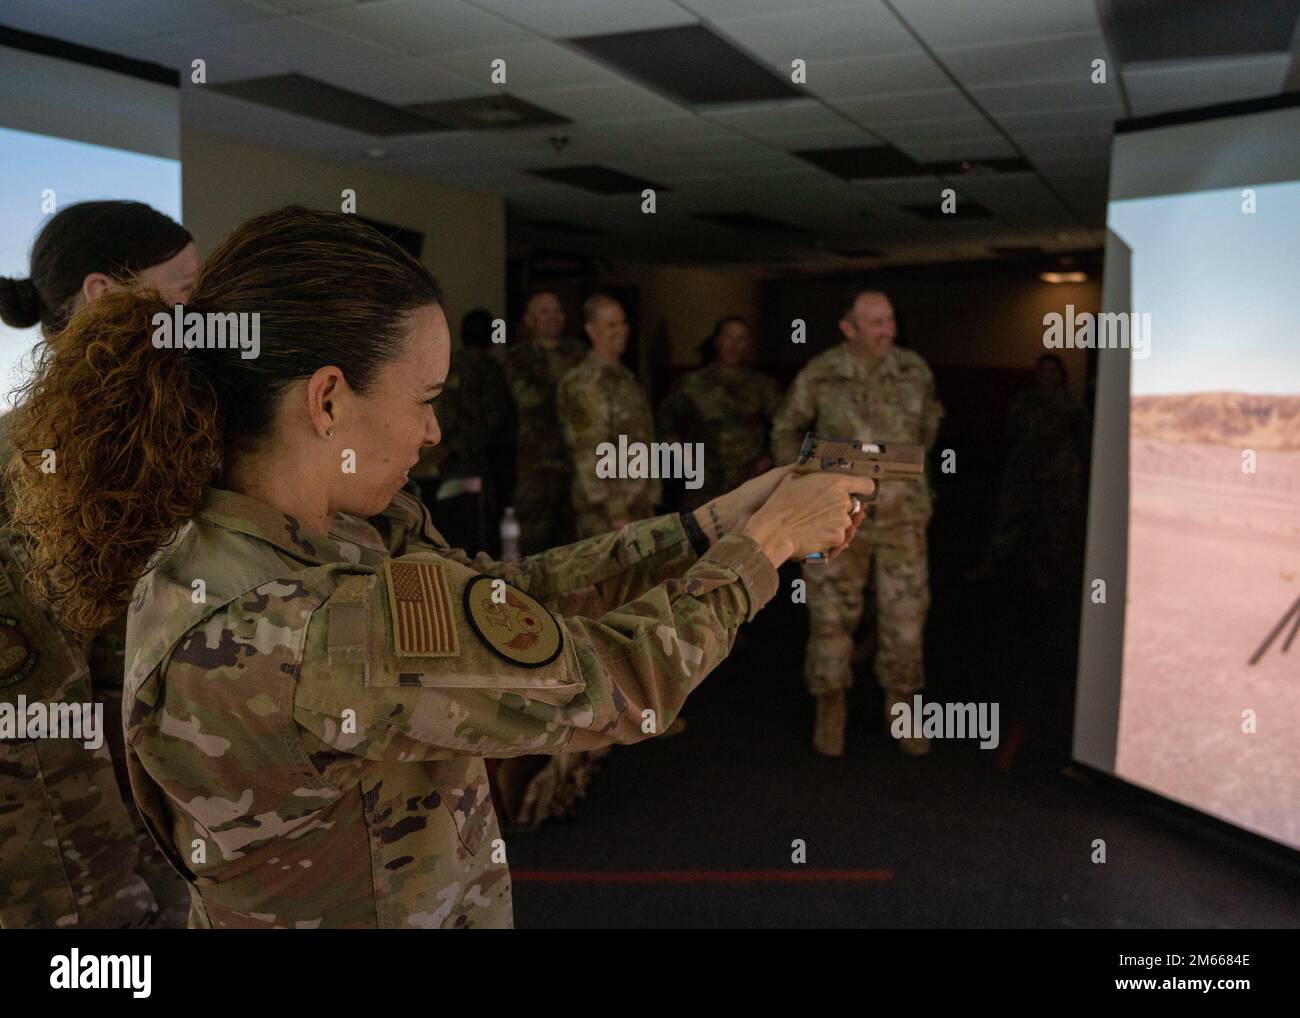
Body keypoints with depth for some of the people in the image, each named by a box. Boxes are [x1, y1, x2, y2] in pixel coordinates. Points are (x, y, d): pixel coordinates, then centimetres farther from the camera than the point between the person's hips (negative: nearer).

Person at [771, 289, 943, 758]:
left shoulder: (914, 370, -3)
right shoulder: (820, 374, -9)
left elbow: (930, 419, 19)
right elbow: (787, 428, 8)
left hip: (903, 512, 2)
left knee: (905, 615, 6)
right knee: (832, 614, 4)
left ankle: (899, 706, 26)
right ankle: (831, 709, 23)